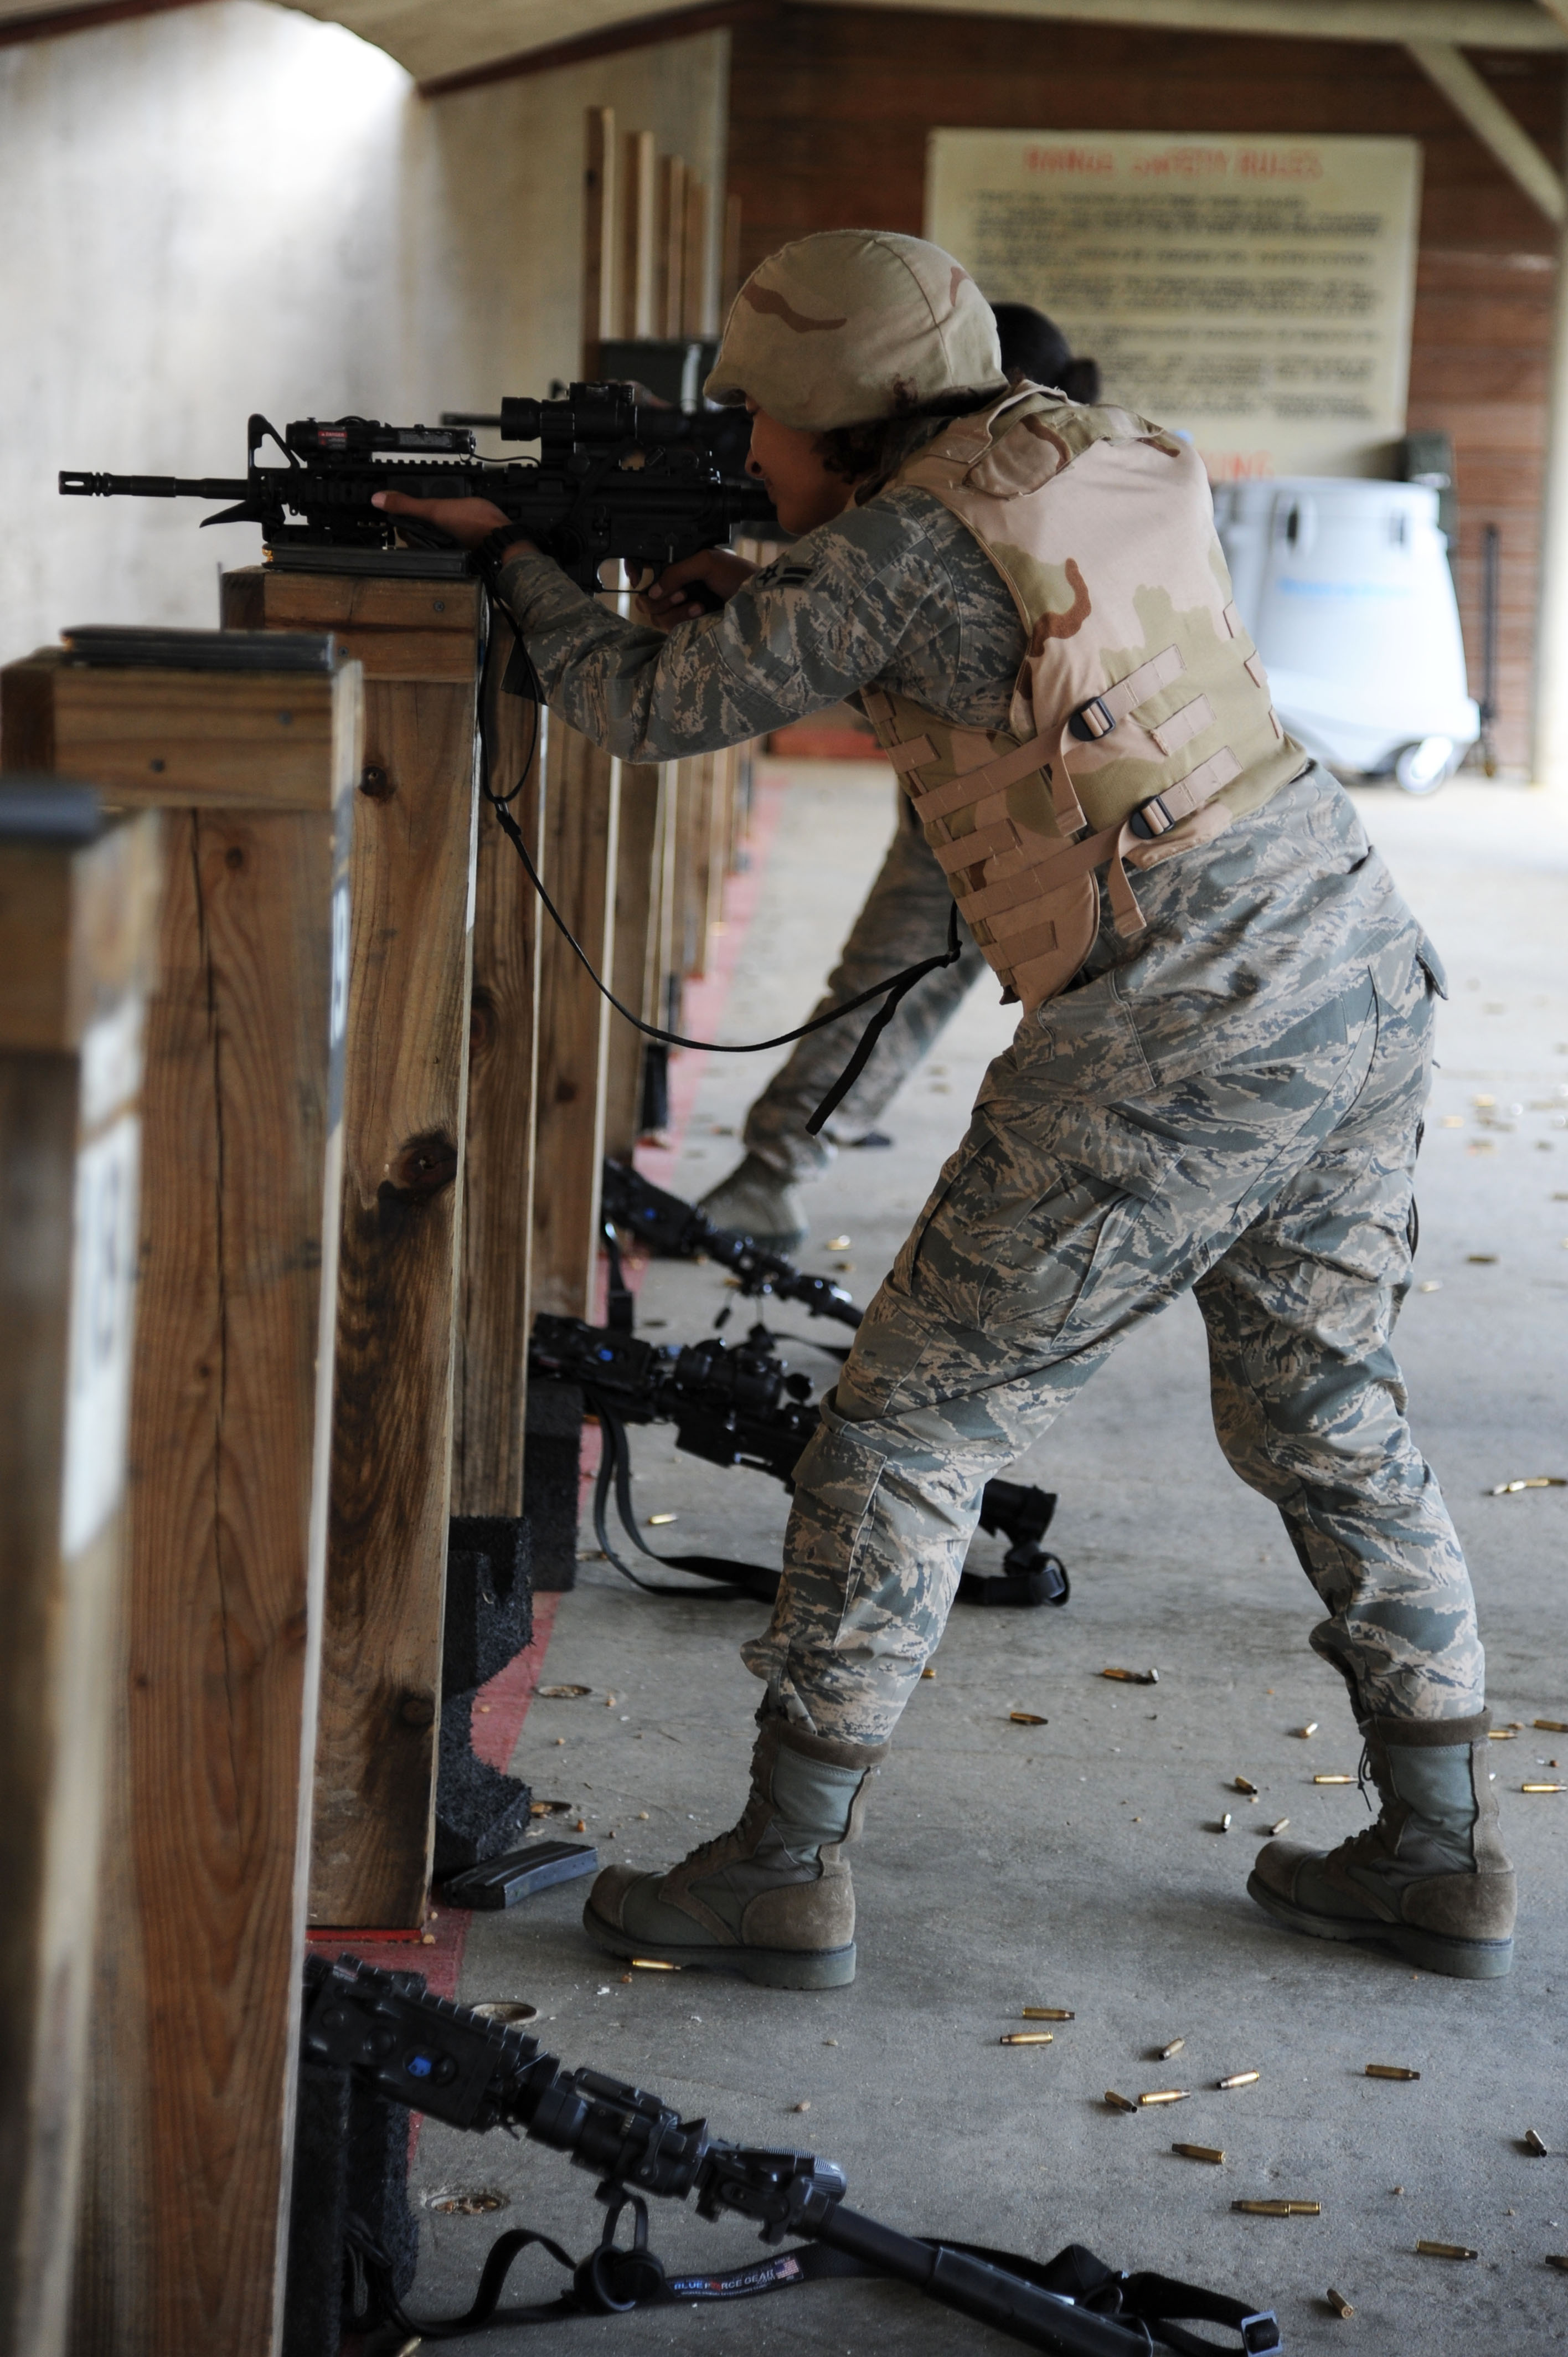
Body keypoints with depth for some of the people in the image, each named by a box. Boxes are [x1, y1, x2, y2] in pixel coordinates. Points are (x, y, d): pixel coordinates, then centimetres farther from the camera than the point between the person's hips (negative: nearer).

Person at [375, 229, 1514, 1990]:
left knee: (906, 1431, 3)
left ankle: (786, 1873, 7)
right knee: (1329, 1428, 20)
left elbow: (652, 709, -4)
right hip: (1363, 979, 8)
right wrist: (769, 590, 18)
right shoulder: (1120, 456, 12)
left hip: (1173, 1054, -8)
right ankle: (1443, 1858, 26)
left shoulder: (902, 541, -11)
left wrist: (505, 550, 11)